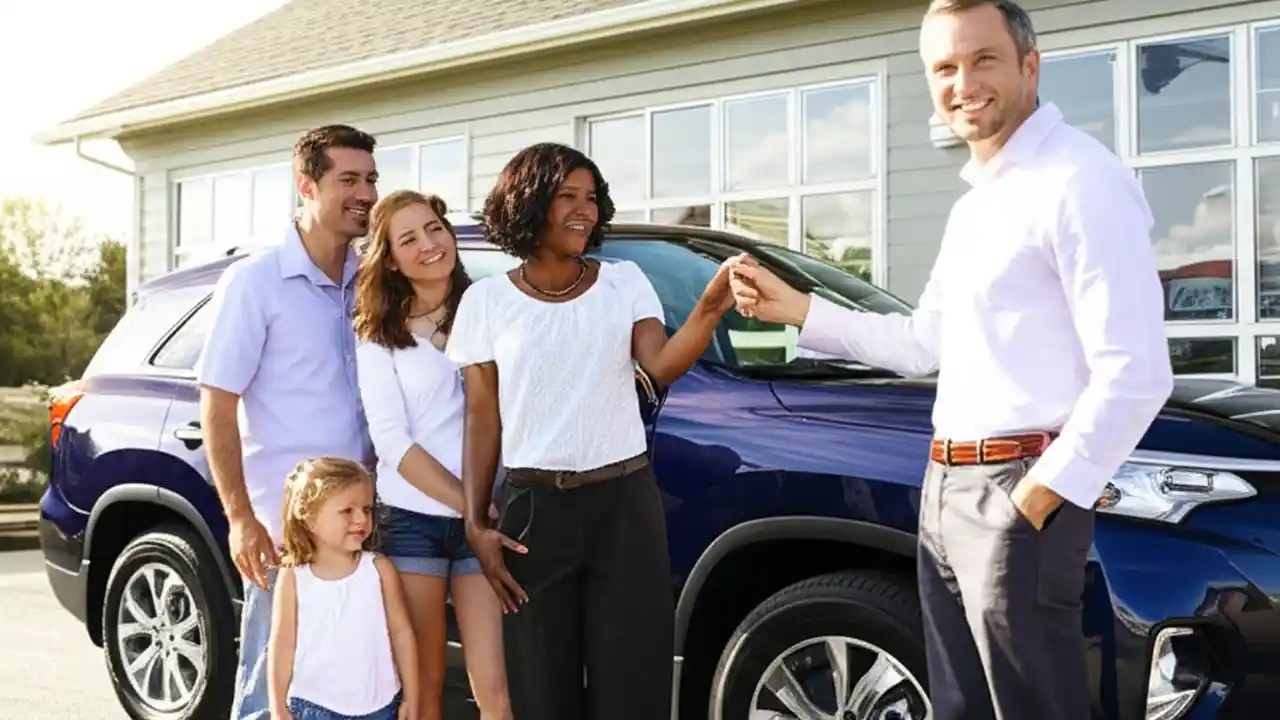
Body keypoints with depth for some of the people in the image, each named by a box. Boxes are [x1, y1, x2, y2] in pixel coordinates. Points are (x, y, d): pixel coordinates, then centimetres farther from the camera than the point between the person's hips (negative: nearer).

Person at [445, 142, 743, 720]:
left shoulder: (624, 281, 4)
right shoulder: (487, 300, 3)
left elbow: (662, 367, -12)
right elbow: (482, 420, 4)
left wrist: (710, 309, -31)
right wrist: (475, 523, -4)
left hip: (624, 503, 0)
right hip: (533, 507, 0)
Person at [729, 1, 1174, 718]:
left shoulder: (1080, 182, -13)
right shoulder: (975, 202, 17)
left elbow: (1135, 375, -19)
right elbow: (922, 345, 23)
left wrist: (1039, 499, -19)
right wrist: (796, 308, 16)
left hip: (1015, 493, -9)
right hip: (946, 491, 9)